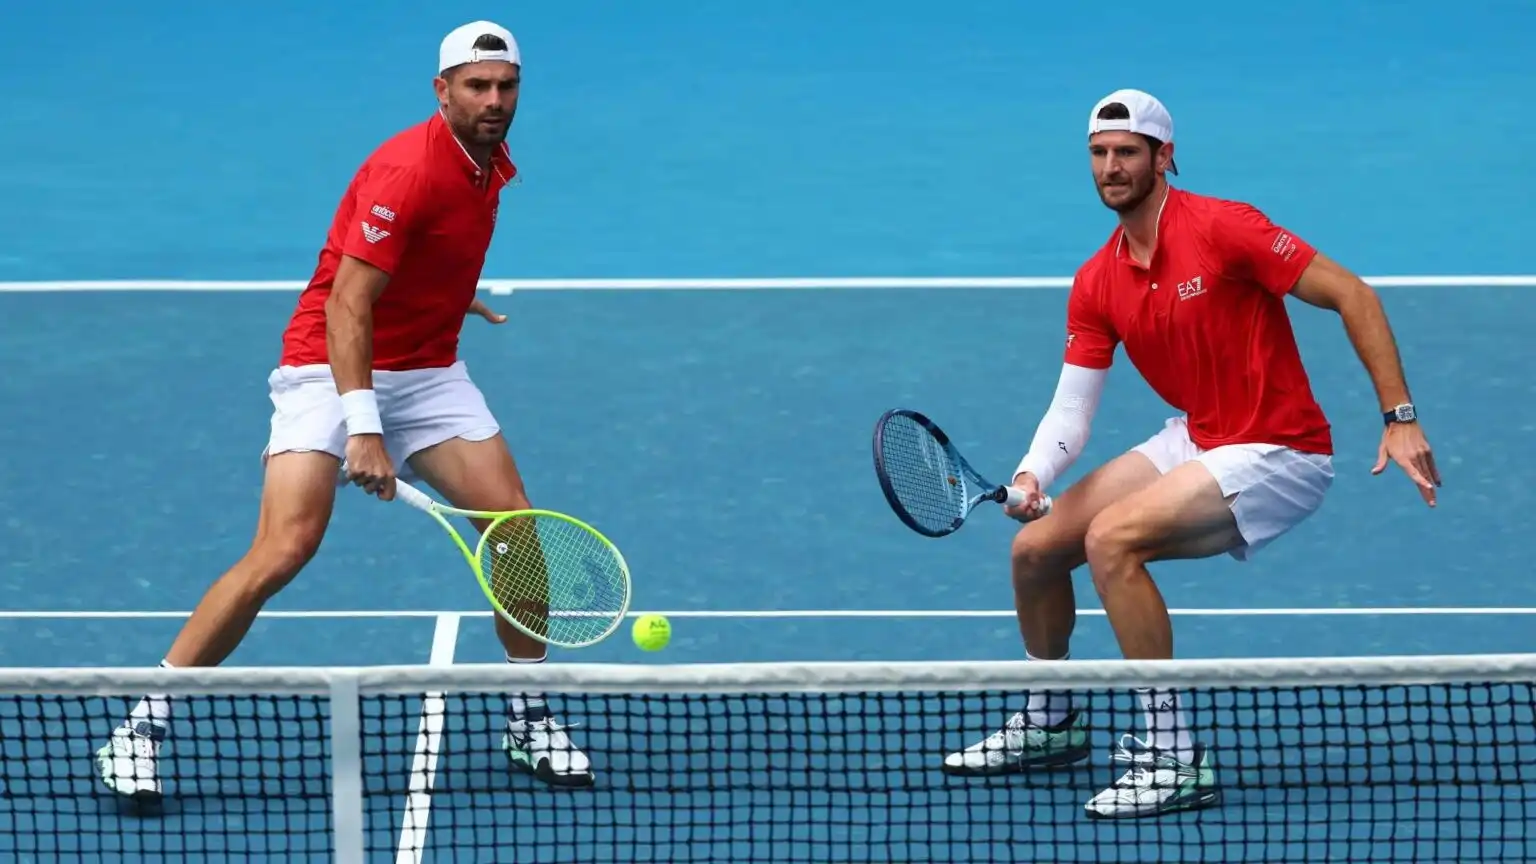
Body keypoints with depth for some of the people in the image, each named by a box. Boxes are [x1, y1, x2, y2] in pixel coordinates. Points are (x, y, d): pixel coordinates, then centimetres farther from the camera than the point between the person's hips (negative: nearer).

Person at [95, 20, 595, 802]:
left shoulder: (492, 165, 4)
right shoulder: (408, 171, -23)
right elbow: (346, 306, -27)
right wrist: (363, 429, -35)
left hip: (429, 373, 8)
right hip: (331, 370, -8)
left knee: (514, 524, -4)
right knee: (283, 552, -20)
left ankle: (529, 721, 13)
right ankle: (141, 729, -13)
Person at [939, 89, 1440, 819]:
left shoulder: (1220, 228, -18)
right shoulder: (1096, 284, 3)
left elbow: (1353, 297, -17)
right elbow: (1071, 409, 3)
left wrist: (1399, 418, -22)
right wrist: (1030, 477, -18)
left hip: (1277, 453, -8)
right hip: (1193, 441, 8)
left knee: (1111, 538, -27)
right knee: (1034, 548, 5)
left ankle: (1173, 754, -21)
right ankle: (1051, 722, 32)